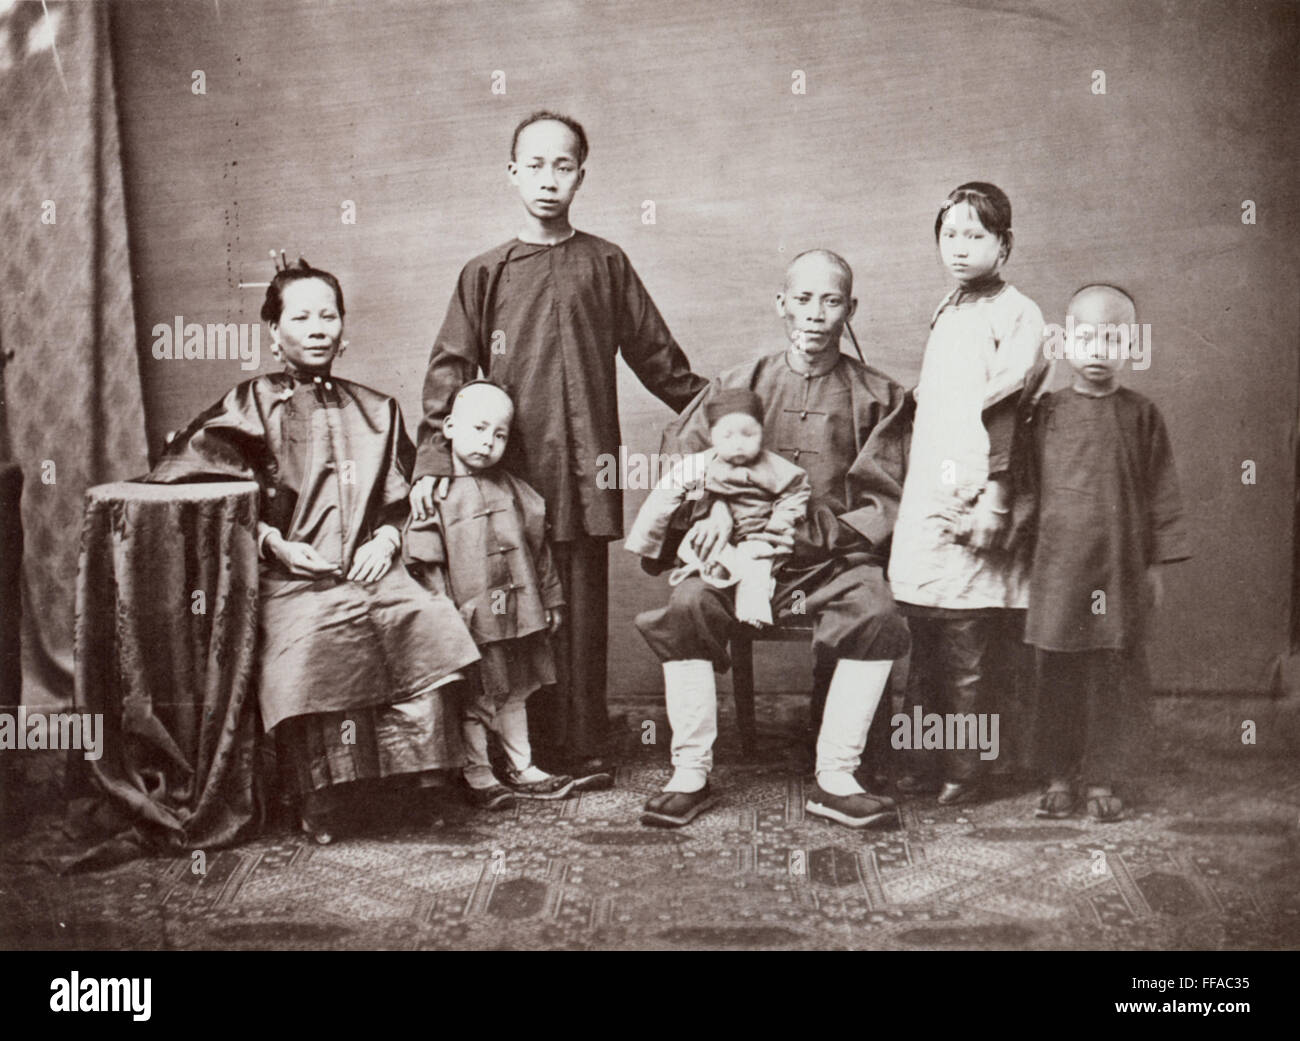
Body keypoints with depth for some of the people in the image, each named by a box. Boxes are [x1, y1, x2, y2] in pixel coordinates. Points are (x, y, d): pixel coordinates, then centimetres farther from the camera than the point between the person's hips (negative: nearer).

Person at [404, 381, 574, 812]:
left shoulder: (513, 491, 10)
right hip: (469, 618, -5)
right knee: (472, 698, 3)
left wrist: (550, 600, 16)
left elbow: (538, 549, 16)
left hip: (516, 612, 5)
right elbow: (423, 559, -11)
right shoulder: (435, 494, -7)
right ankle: (476, 774, 16)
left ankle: (521, 768, 28)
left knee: (513, 693, 17)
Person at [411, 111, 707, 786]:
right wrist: (434, 458, -7)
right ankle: (528, 752, 13)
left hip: (585, 471, 0)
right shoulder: (485, 274, 9)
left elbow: (655, 355, 16)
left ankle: (584, 749, 11)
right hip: (509, 470, 0)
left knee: (583, 611, 2)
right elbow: (450, 370, 4)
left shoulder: (606, 265, 10)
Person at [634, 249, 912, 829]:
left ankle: (835, 779, -21)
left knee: (875, 617, -31)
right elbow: (678, 461, 11)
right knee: (688, 604, -28)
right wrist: (718, 508, -9)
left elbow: (880, 506, 5)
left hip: (837, 562, -1)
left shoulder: (878, 398, 10)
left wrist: (808, 533, -9)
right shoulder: (738, 386, 15)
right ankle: (690, 775, -18)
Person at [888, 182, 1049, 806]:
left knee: (966, 652, -3)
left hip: (971, 504, -7)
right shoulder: (945, 312, 19)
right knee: (924, 647, 10)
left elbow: (1004, 417, -11)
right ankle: (927, 763, 20)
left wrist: (993, 504, -15)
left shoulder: (1016, 314, -4)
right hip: (925, 503, 7)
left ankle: (963, 771, 8)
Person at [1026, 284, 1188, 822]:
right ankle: (1059, 776, 17)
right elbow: (1029, 485, 10)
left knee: (1112, 674, 4)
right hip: (1057, 563, 1)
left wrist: (1157, 563, 1)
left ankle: (1101, 778, 16)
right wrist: (1028, 554, 8)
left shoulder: (1141, 415, 2)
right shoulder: (1047, 412, 4)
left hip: (1120, 565, -1)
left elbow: (1161, 491, 4)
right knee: (1056, 672, 5)